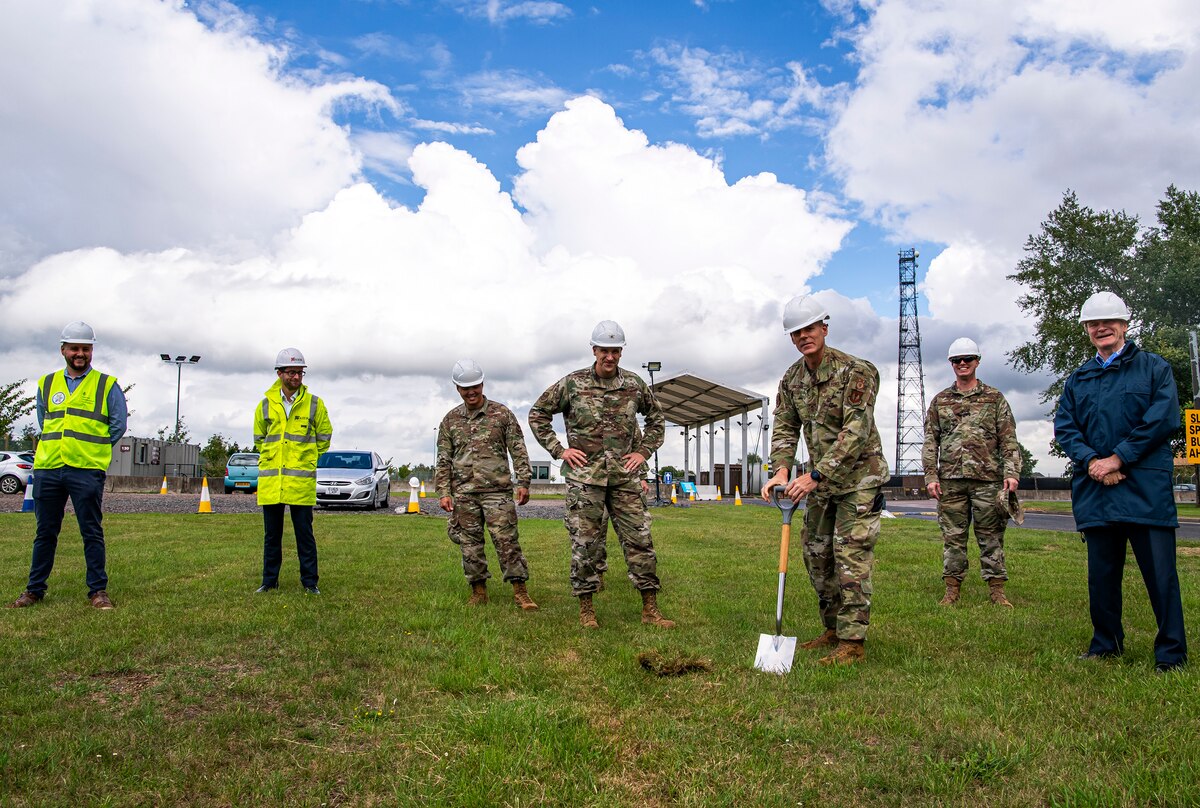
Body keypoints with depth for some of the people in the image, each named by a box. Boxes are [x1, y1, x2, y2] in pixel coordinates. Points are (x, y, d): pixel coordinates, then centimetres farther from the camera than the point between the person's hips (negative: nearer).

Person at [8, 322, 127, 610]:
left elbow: (118, 425, 6)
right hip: (47, 468, 4)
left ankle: (98, 590, 6)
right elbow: (42, 421, 25)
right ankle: (34, 589, 20)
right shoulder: (47, 383, 14)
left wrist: (93, 446, 7)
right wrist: (58, 444, 15)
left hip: (87, 470, -3)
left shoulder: (107, 385, 4)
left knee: (92, 532, -1)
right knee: (45, 532, 11)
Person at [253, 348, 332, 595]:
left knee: (305, 533, 1)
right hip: (270, 480, 2)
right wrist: (270, 460, 14)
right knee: (271, 534, 10)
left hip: (301, 480, -2)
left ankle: (309, 582, 10)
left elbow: (324, 436, 10)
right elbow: (259, 437, 20)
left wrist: (306, 460, 9)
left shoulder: (314, 404, 1)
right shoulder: (266, 404, 7)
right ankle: (270, 581, 20)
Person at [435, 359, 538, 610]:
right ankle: (479, 591, 18)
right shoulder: (450, 420, 11)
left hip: (497, 490, -3)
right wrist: (444, 492, 3)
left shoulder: (501, 413, 4)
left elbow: (518, 450, 2)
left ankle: (520, 591, -1)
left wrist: (523, 482, -5)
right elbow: (443, 460, 12)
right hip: (463, 494, 3)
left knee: (507, 540, -6)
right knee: (470, 544, 6)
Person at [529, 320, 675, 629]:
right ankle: (586, 609, 15)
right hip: (584, 476, -2)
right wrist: (559, 450, 0)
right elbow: (537, 414, 7)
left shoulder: (634, 384, 6)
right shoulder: (572, 383, -1)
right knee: (585, 543, 2)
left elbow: (657, 418, 21)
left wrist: (643, 452, 8)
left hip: (624, 476, 2)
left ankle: (650, 609, 10)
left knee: (639, 540, 1)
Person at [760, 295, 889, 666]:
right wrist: (781, 470, -17)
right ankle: (833, 630, 24)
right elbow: (784, 427, 2)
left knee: (851, 555, -9)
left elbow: (856, 432, -25)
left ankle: (853, 642, -2)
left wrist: (815, 476, -29)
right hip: (821, 479, 7)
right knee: (816, 553, 11)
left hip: (859, 476, -7)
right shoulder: (792, 379, 3)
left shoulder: (856, 371, -18)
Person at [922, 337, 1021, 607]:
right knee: (953, 536, 4)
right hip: (950, 480, 1)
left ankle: (996, 590, 10)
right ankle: (952, 589, 10)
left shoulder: (994, 398, 9)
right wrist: (931, 476, 1)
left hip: (988, 479, -1)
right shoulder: (940, 401, 12)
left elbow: (1008, 440, 5)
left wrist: (1011, 472, -6)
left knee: (991, 535, 3)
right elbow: (930, 441, 10)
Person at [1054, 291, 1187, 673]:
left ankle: (1171, 653, 6)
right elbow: (1064, 427, 8)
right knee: (1101, 572, 10)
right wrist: (1091, 461, -10)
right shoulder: (1077, 380, 17)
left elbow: (1164, 418, -7)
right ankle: (1105, 644, 22)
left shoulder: (1154, 368, 5)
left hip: (1146, 487, -4)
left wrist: (1118, 458, -13)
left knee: (1159, 570, -4)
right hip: (1095, 488, 4)